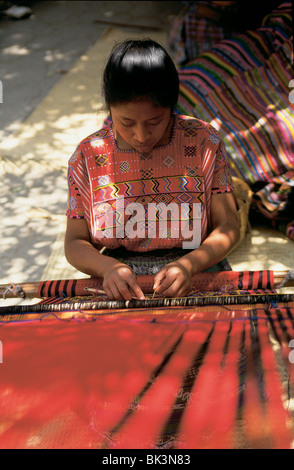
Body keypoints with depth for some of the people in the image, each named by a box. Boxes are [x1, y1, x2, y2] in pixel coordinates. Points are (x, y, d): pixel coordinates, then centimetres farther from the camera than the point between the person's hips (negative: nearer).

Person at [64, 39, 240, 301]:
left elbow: (228, 226, -1)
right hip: (118, 281, 2)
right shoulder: (87, 156, 0)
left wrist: (189, 265, -20)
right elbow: (74, 243, 3)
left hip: (198, 273, -1)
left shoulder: (204, 142, -2)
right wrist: (108, 267, -19)